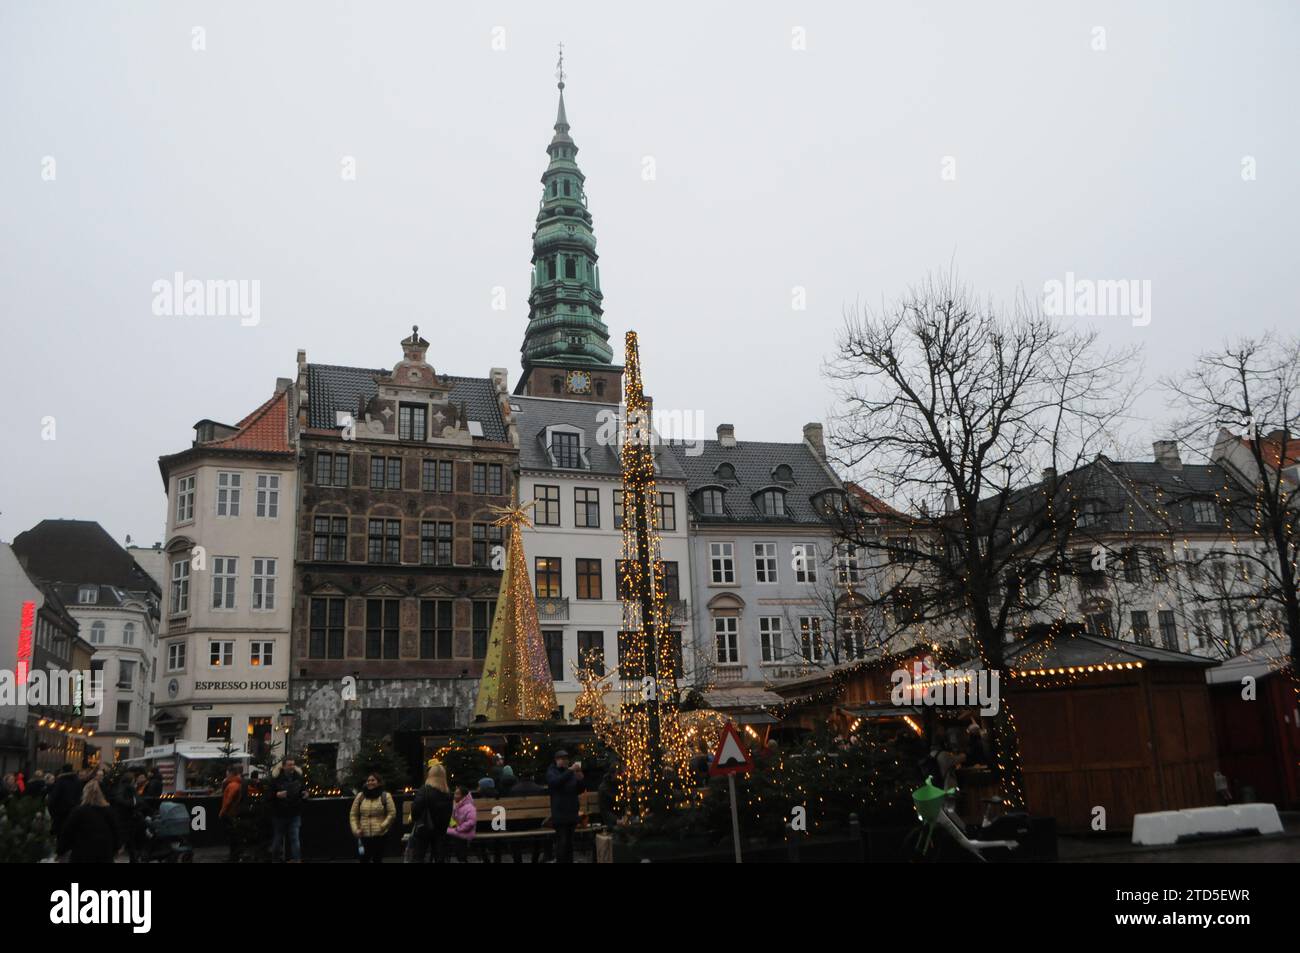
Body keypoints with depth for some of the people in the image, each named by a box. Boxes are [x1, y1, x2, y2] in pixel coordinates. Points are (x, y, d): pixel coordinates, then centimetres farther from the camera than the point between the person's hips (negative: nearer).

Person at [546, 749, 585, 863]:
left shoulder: (572, 772, 16)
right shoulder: (551, 772, 1)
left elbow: (580, 790, 13)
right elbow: (555, 782, -21)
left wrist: (580, 780, -7)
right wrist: (570, 771, -28)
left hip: (572, 813, 5)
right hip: (560, 814, -5)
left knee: (569, 842, 7)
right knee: (562, 842, -13)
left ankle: (569, 861, 12)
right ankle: (560, 861, -11)